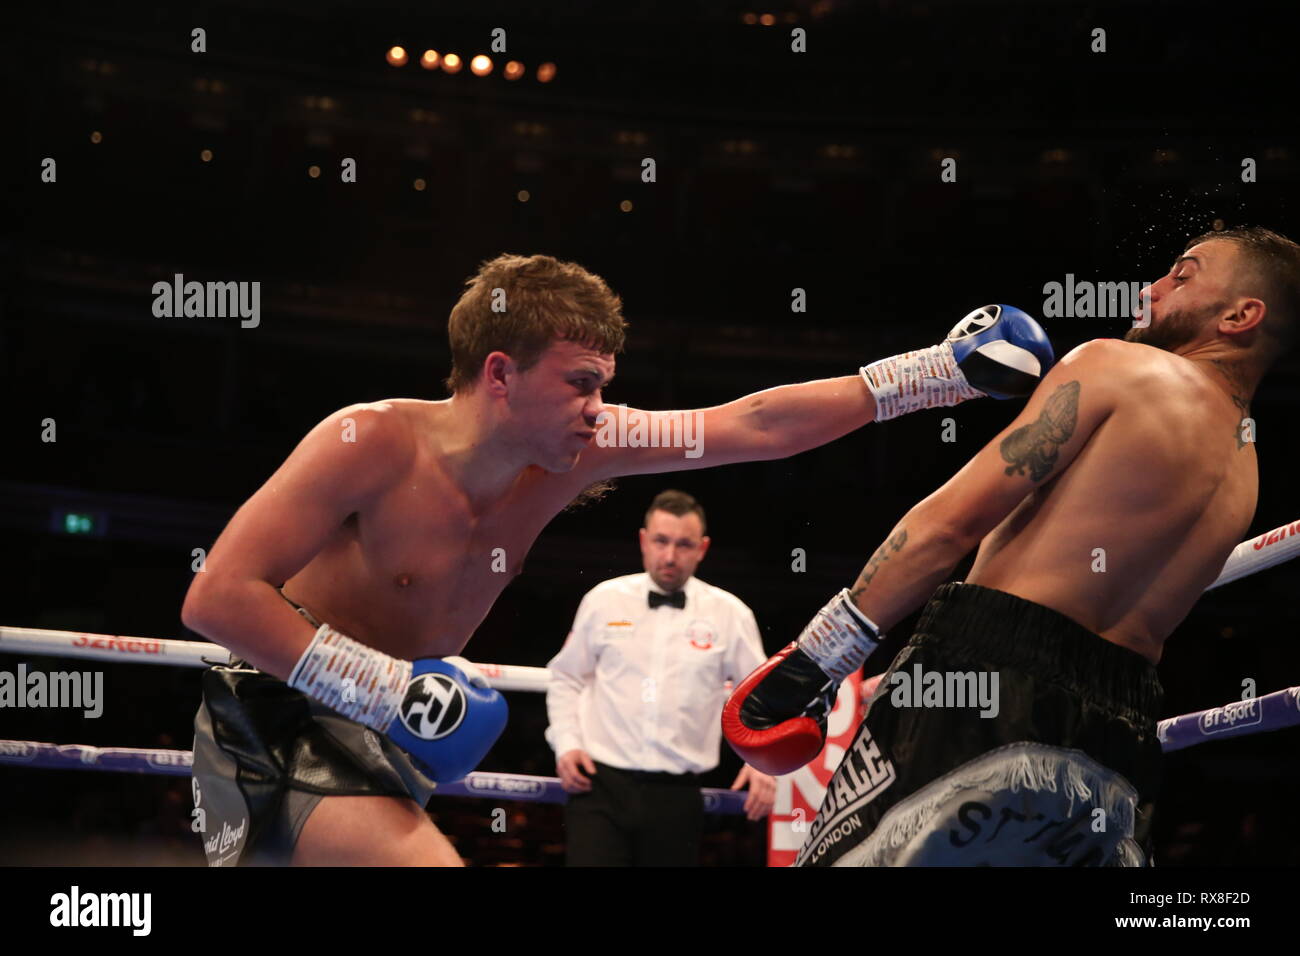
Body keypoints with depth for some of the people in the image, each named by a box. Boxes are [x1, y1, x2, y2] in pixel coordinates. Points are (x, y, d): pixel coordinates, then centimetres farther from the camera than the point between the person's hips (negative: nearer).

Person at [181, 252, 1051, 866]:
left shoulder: (570, 453, -5)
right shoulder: (370, 443, -23)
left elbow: (755, 426, -4)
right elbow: (215, 598, -26)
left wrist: (943, 371, -6)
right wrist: (391, 688, -31)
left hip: (375, 737, 8)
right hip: (276, 726, -8)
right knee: (426, 856, -27)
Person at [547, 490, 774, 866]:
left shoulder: (730, 615, 4)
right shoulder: (604, 600, 6)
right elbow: (567, 678, 15)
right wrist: (566, 743, 2)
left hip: (677, 795, 1)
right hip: (600, 785, 0)